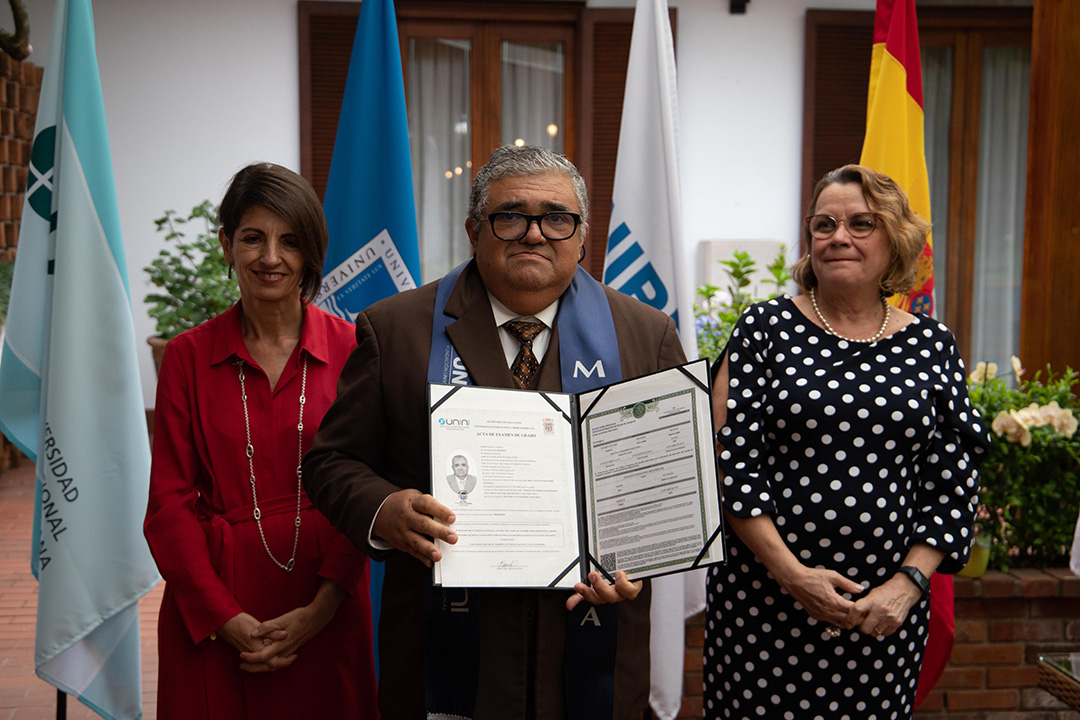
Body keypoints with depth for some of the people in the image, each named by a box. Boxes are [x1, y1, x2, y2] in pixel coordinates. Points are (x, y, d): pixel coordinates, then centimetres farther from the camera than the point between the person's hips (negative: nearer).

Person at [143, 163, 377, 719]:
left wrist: (322, 608, -13)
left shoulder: (350, 349, -2)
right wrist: (225, 617, -11)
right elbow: (169, 500, -2)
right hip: (210, 610, 0)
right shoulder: (189, 355, 0)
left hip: (325, 605, 0)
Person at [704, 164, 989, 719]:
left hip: (885, 612, 2)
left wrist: (907, 584, -7)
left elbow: (955, 485, 5)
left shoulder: (931, 346, 4)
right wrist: (791, 572, -11)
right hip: (763, 599, -1)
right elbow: (730, 461, -5)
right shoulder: (765, 328, -1)